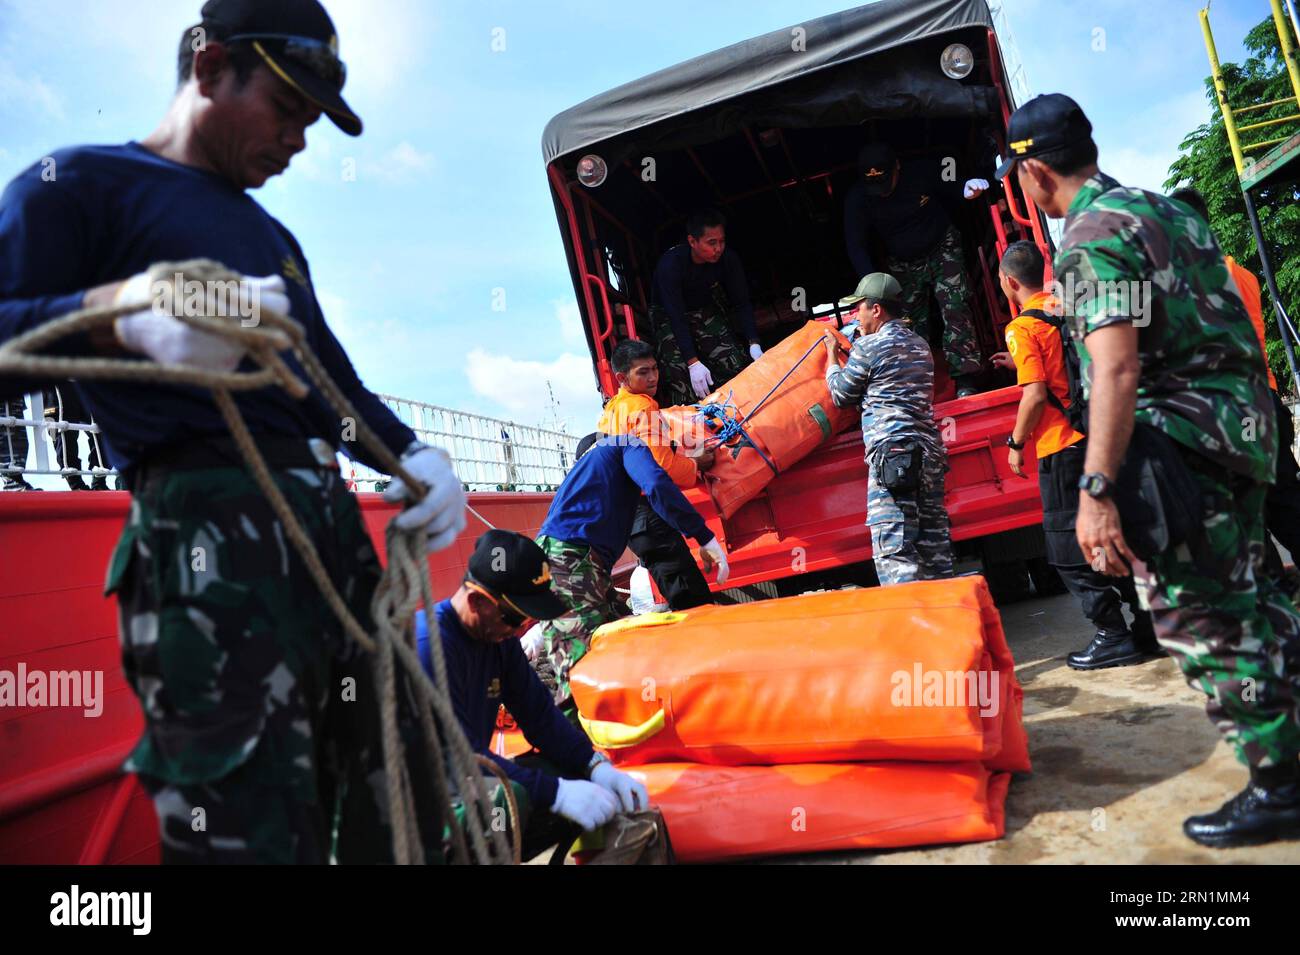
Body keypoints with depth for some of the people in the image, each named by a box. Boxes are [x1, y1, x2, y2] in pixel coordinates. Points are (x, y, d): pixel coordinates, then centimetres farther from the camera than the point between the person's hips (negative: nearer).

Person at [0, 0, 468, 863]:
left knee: (399, 817, 9)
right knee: (253, 829, -12)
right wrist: (124, 312, -26)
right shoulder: (80, 184, 7)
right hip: (206, 523, -7)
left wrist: (415, 455, 10)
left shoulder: (273, 238, 30)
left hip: (333, 523, 8)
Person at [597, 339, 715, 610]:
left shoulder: (611, 408, 17)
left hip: (625, 511, 10)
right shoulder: (644, 408, -11)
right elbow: (663, 466, -19)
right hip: (648, 511, -10)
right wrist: (697, 463, -1)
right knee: (693, 596, -11)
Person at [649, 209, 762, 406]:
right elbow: (677, 317, -33)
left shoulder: (728, 259, -18)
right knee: (680, 375, -28)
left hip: (706, 311, 4)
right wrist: (693, 363, -40)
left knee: (736, 364, -15)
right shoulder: (670, 264, -31)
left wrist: (754, 345, -24)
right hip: (669, 316, -4)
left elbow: (742, 303, -11)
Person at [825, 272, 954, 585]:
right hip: (929, 452, 8)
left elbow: (841, 395, 6)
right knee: (934, 544, 11)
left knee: (893, 548, -9)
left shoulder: (868, 347, -4)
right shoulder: (919, 344, 19)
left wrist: (832, 355, 21)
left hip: (891, 452, -8)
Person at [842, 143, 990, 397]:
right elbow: (855, 245, -16)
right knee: (913, 327, -2)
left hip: (943, 249, -1)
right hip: (903, 265, 1)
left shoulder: (920, 173, -16)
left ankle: (965, 383, -18)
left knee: (956, 311, -16)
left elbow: (949, 188, 4)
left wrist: (966, 189, -19)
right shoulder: (857, 198, -17)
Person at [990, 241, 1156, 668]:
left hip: (1063, 448, -8)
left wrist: (1016, 443, -6)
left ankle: (1114, 636, 4)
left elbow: (1036, 395, -17)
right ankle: (1148, 627, 18)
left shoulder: (1022, 327, -11)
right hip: (1102, 438, 8)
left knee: (1070, 549, 1)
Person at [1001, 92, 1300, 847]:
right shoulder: (1162, 208, 17)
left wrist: (1096, 489, -27)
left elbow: (1117, 370, -24)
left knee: (1198, 615, 1)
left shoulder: (1092, 235, -13)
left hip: (1183, 432, -10)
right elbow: (1222, 324, 20)